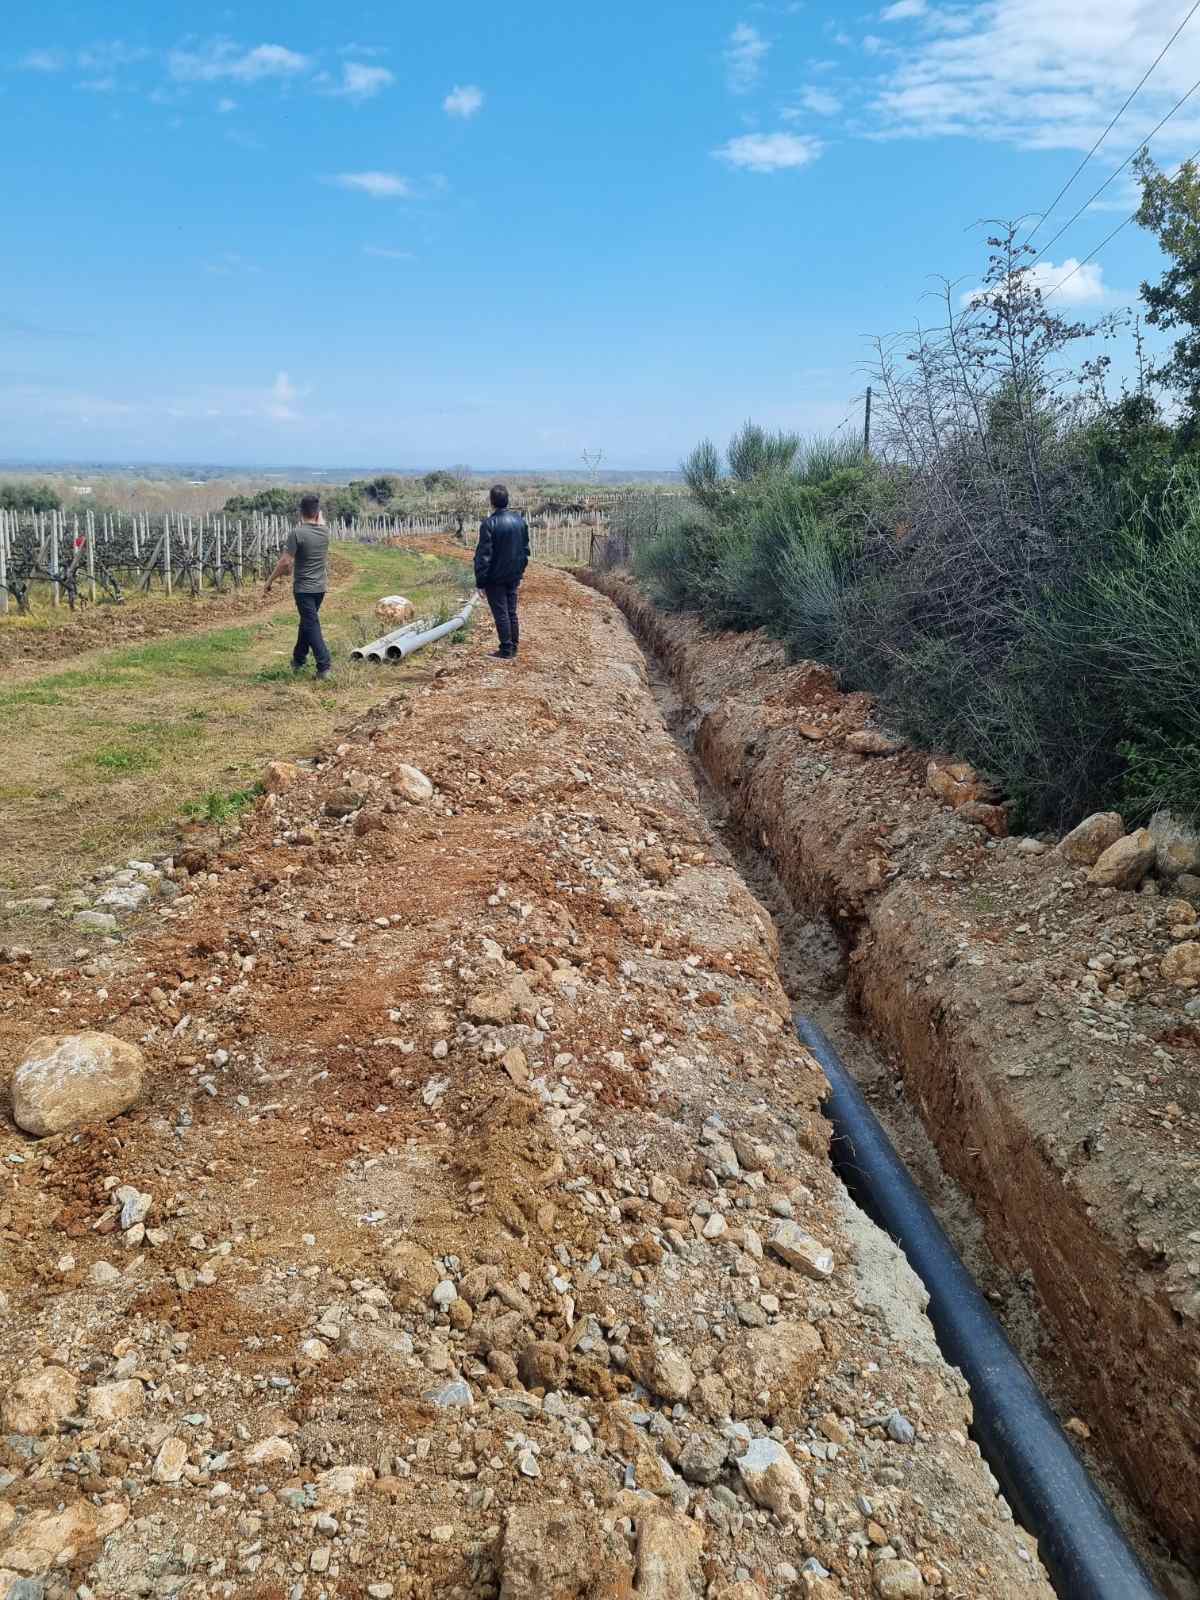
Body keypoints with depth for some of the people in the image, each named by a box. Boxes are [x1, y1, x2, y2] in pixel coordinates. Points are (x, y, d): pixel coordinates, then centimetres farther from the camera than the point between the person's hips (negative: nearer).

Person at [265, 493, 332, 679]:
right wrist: (318, 510, 38)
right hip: (320, 587, 6)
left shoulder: (297, 533, -17)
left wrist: (270, 580, -6)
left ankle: (324, 666, -12)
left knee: (312, 626, -5)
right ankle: (298, 660, 32)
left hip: (304, 588, -6)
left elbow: (285, 562, -17)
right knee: (307, 622, 20)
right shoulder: (324, 532, 0)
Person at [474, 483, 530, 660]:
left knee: (501, 614, 0)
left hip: (495, 578, -6)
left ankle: (506, 651, 4)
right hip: (513, 577, 6)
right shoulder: (520, 520, 3)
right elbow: (525, 550, 10)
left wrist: (480, 582, -11)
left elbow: (483, 555, -16)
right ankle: (513, 648, 19)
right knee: (511, 613, 14)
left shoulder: (489, 524, -17)